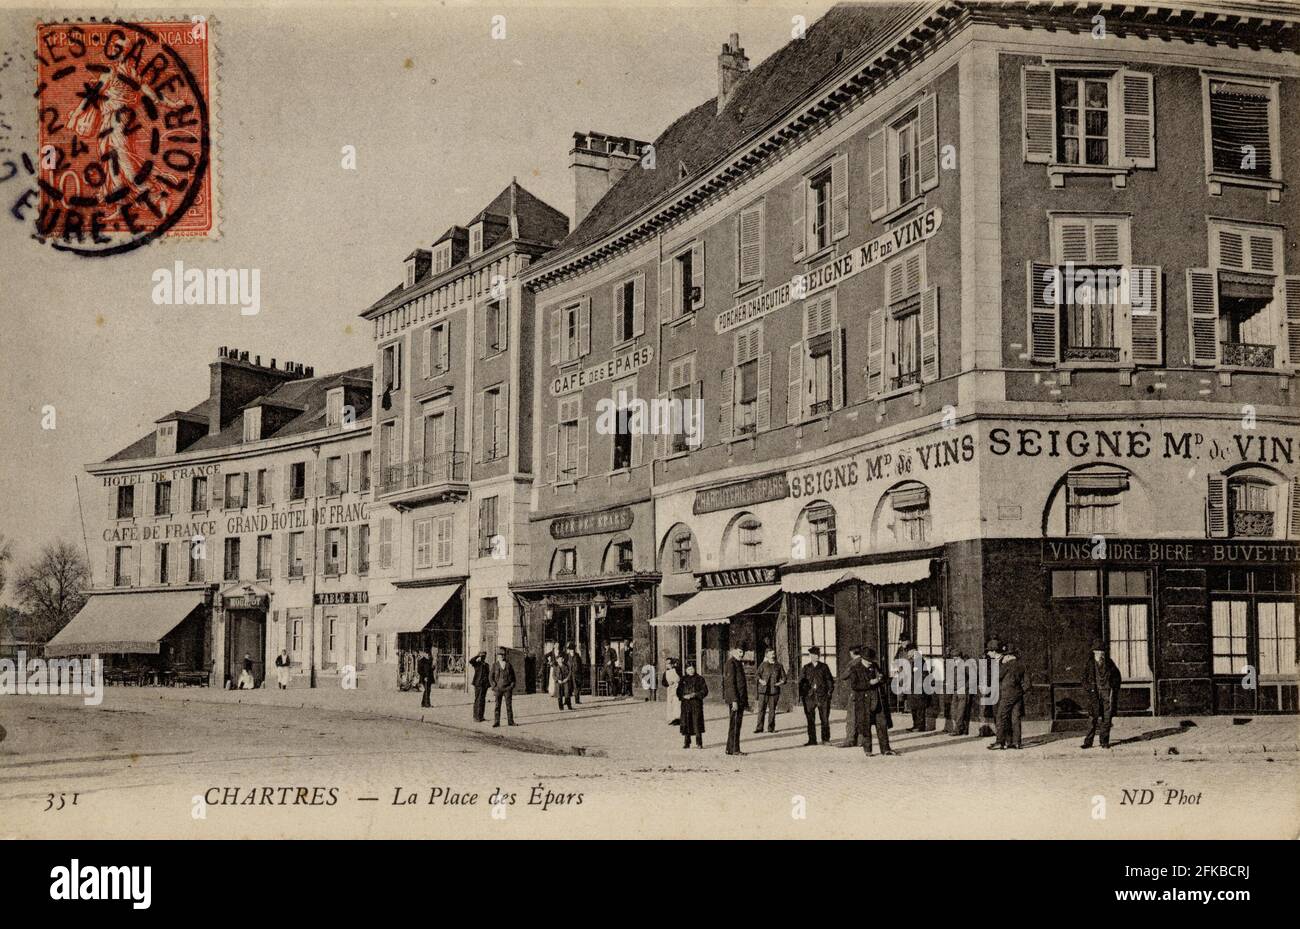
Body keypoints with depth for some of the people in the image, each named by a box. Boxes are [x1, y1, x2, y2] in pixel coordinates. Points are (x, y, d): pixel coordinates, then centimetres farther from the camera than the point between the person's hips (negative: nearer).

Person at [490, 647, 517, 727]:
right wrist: (494, 687, -4)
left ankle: (510, 721, 4)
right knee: (497, 706, -2)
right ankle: (496, 722, -1)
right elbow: (491, 678, 6)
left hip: (508, 688, 1)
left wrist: (512, 687, 2)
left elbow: (513, 677, 12)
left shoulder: (509, 665, 8)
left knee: (509, 705, 0)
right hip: (498, 689, -1)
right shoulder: (495, 666, 5)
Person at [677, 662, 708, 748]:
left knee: (697, 723, -7)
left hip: (696, 703, -2)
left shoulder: (699, 679, 5)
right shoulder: (683, 679, 11)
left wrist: (694, 694, -12)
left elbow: (705, 691, 1)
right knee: (686, 723, 1)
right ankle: (686, 743, 8)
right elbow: (679, 692, 9)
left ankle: (699, 743, -4)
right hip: (685, 703, 2)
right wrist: (685, 696, -10)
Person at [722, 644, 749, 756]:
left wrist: (745, 701, 24)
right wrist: (734, 700, -22)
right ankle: (734, 749, -3)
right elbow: (730, 683, -19)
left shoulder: (738, 663, 18)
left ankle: (730, 748, 19)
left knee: (736, 723, 13)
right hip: (735, 698, -10)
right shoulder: (731, 664, -13)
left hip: (740, 698, 10)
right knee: (735, 723, -6)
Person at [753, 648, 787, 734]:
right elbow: (757, 674, 2)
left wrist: (780, 682, -6)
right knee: (761, 709, -5)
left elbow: (783, 677, 13)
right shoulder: (763, 665, 7)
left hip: (774, 690, 1)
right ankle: (759, 728, -2)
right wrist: (761, 681, -16)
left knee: (772, 709, 3)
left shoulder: (778, 665, 10)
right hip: (763, 689, -1)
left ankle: (771, 728, 11)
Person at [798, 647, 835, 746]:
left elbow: (829, 680, 10)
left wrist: (830, 691, -1)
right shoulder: (806, 668, 10)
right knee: (810, 720, 3)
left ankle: (825, 739, 9)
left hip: (822, 696, -1)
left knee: (825, 719, 0)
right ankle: (812, 740, 10)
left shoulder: (823, 667, 8)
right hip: (809, 696, 1)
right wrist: (801, 694, 2)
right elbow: (801, 681, 10)